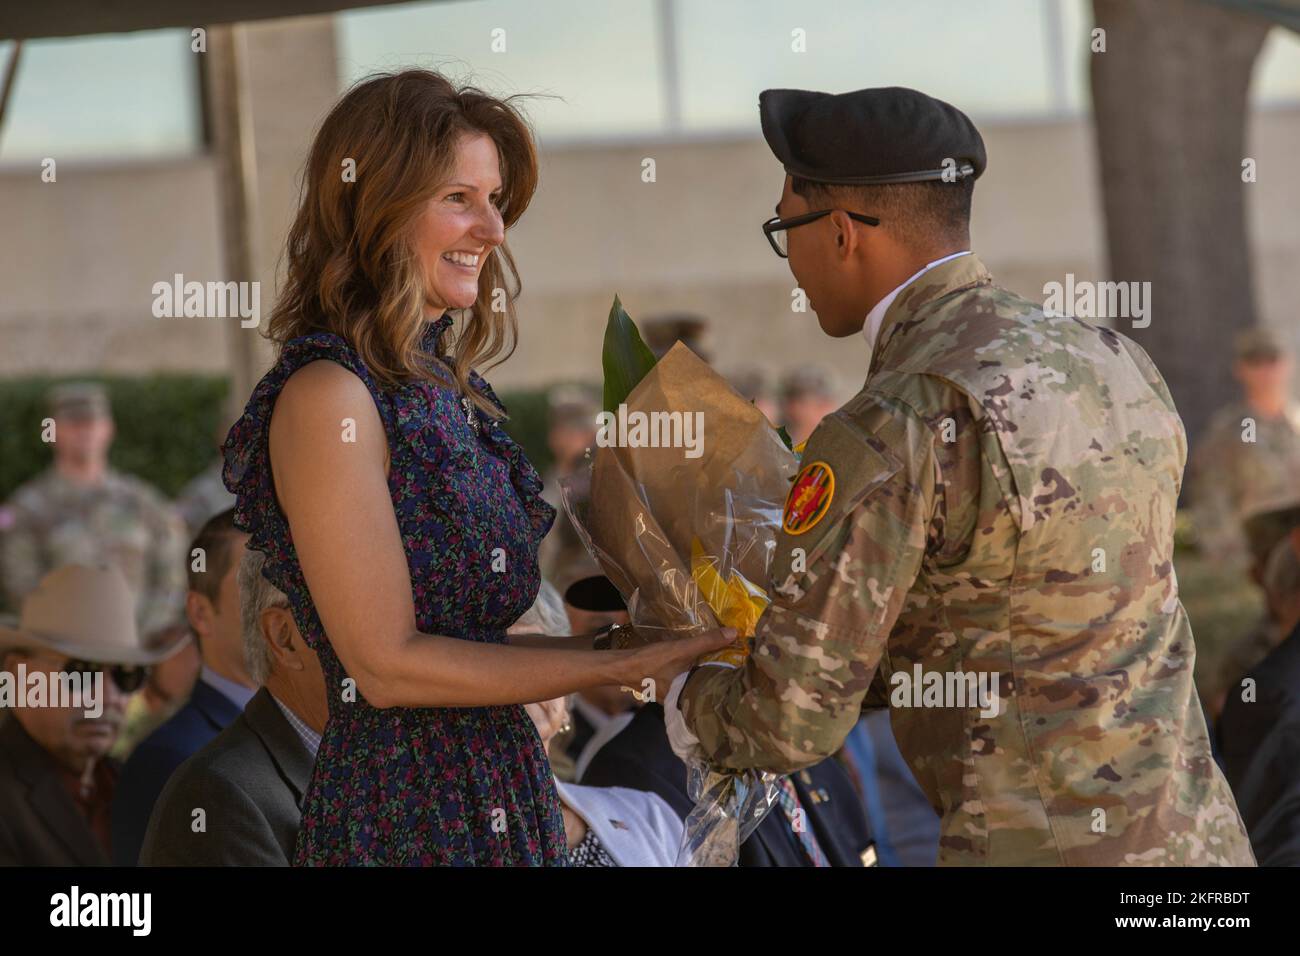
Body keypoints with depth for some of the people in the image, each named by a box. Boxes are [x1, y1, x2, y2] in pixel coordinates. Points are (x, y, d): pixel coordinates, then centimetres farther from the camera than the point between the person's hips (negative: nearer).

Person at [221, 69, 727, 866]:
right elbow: (388, 665, -17)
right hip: (405, 820, -8)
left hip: (501, 797, 8)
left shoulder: (442, 385, 10)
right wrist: (622, 667, -15)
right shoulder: (327, 396, -14)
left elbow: (469, 636, 9)